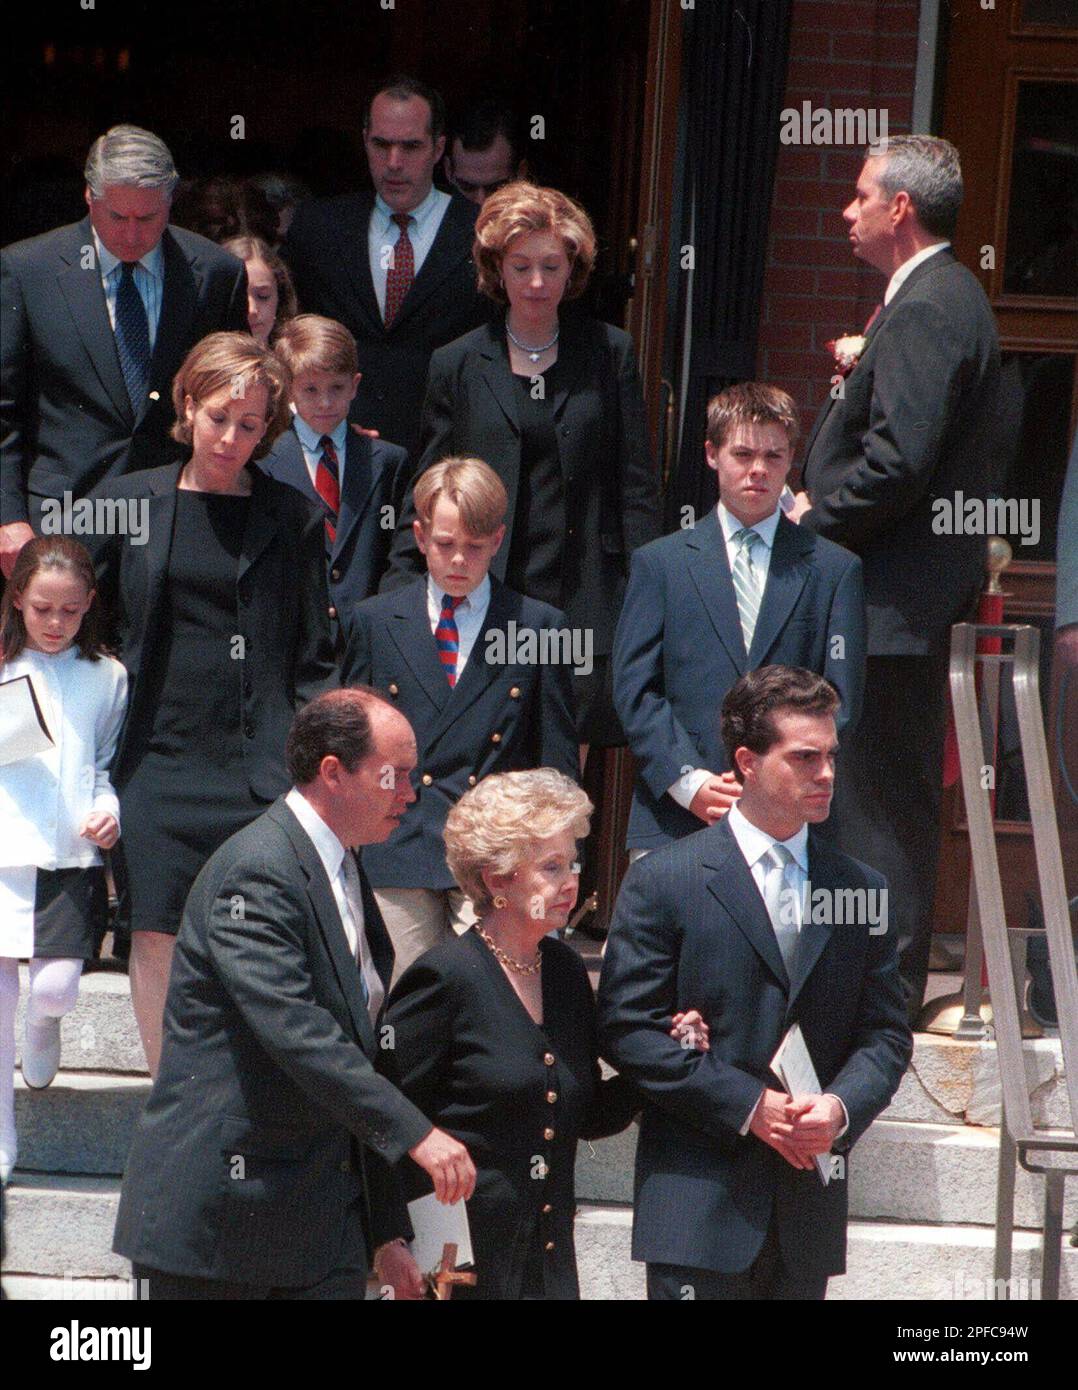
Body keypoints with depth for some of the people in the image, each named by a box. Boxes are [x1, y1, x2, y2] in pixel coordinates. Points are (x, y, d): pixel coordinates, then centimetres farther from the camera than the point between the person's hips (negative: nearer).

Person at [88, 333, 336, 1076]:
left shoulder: (292, 519, 5)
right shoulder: (131, 504, 6)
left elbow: (314, 660, 6)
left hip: (256, 764, -1)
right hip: (158, 758, 2)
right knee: (157, 936, 2)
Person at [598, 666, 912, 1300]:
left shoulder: (862, 889, 11)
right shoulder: (664, 880, -2)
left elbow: (887, 1032, 11)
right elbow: (628, 1027, -6)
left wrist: (842, 1106, -10)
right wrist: (747, 1105, -13)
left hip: (810, 1200, 4)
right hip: (699, 1197, -4)